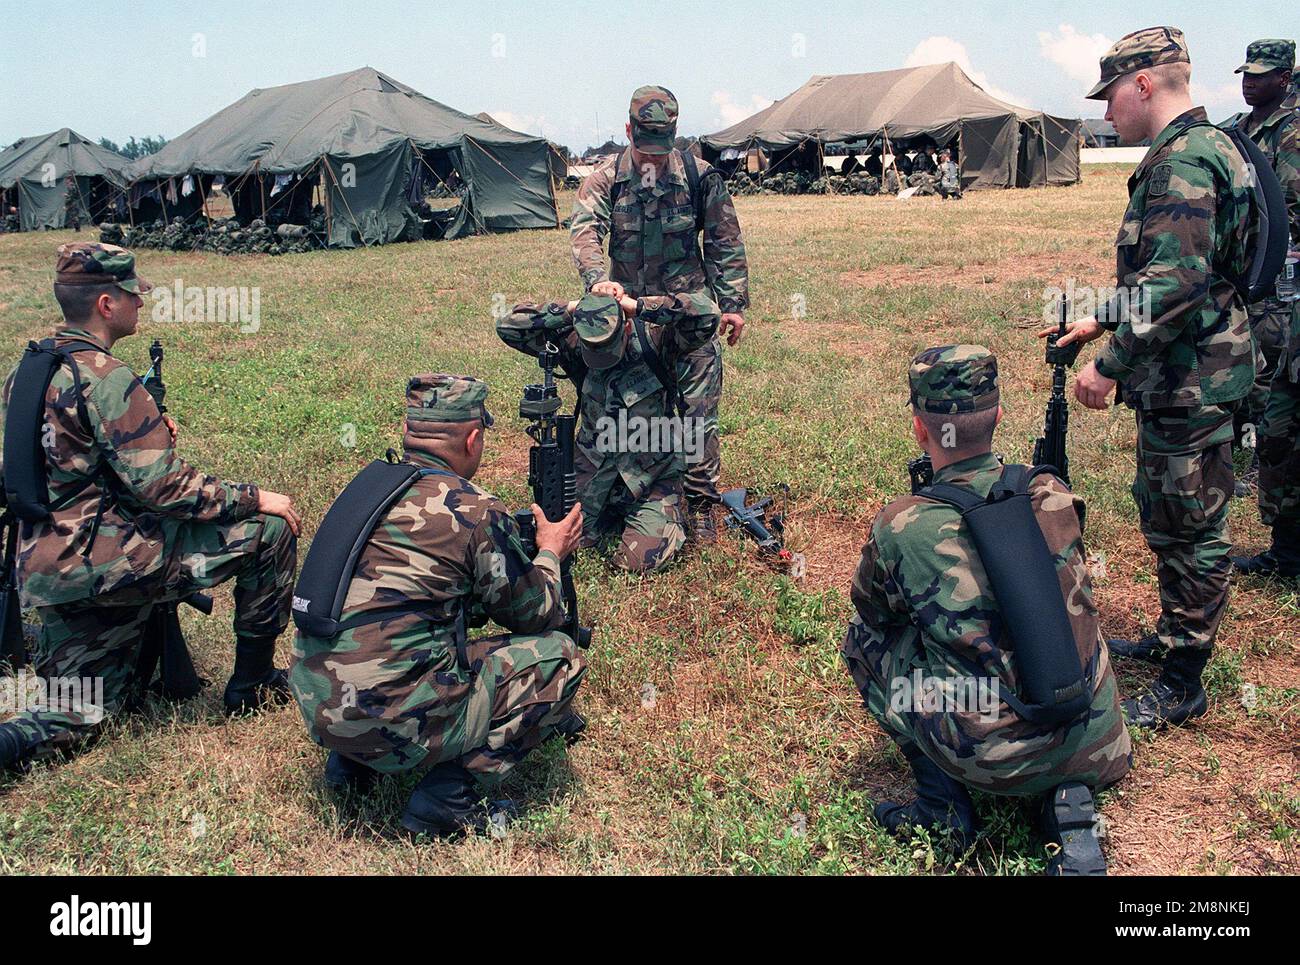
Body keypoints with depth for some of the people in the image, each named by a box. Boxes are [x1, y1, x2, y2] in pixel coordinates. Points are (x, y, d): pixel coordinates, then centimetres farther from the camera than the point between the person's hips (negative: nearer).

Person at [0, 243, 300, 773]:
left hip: (44, 566, 9)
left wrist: (149, 430, 15)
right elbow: (162, 488, -20)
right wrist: (252, 497, -9)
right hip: (104, 558, -9)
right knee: (270, 528, -2)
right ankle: (252, 682, 9)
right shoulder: (106, 379, -17)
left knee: (92, 706, 23)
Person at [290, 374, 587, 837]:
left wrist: (519, 542, 28)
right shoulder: (474, 511, -12)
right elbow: (536, 615, 3)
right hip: (393, 725, -8)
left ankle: (351, 763, 21)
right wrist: (550, 552, 21)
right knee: (558, 656, 4)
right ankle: (446, 794, -2)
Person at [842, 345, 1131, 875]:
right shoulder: (1053, 494, -4)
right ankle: (1071, 799, 12)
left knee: (864, 638, 14)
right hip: (1093, 749, 4)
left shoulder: (900, 527, -14)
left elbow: (872, 610, 8)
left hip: (988, 759, -3)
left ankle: (944, 805, 16)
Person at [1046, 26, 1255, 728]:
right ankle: (1172, 637, 38)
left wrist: (1109, 366, -25)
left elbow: (1178, 282, -29)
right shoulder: (1199, 150, 15)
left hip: (1191, 381, -11)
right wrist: (1101, 322, 22)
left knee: (1189, 530, -1)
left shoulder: (1181, 160, -19)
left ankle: (1181, 686, 11)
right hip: (1183, 377, 11)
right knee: (1167, 518, 21)